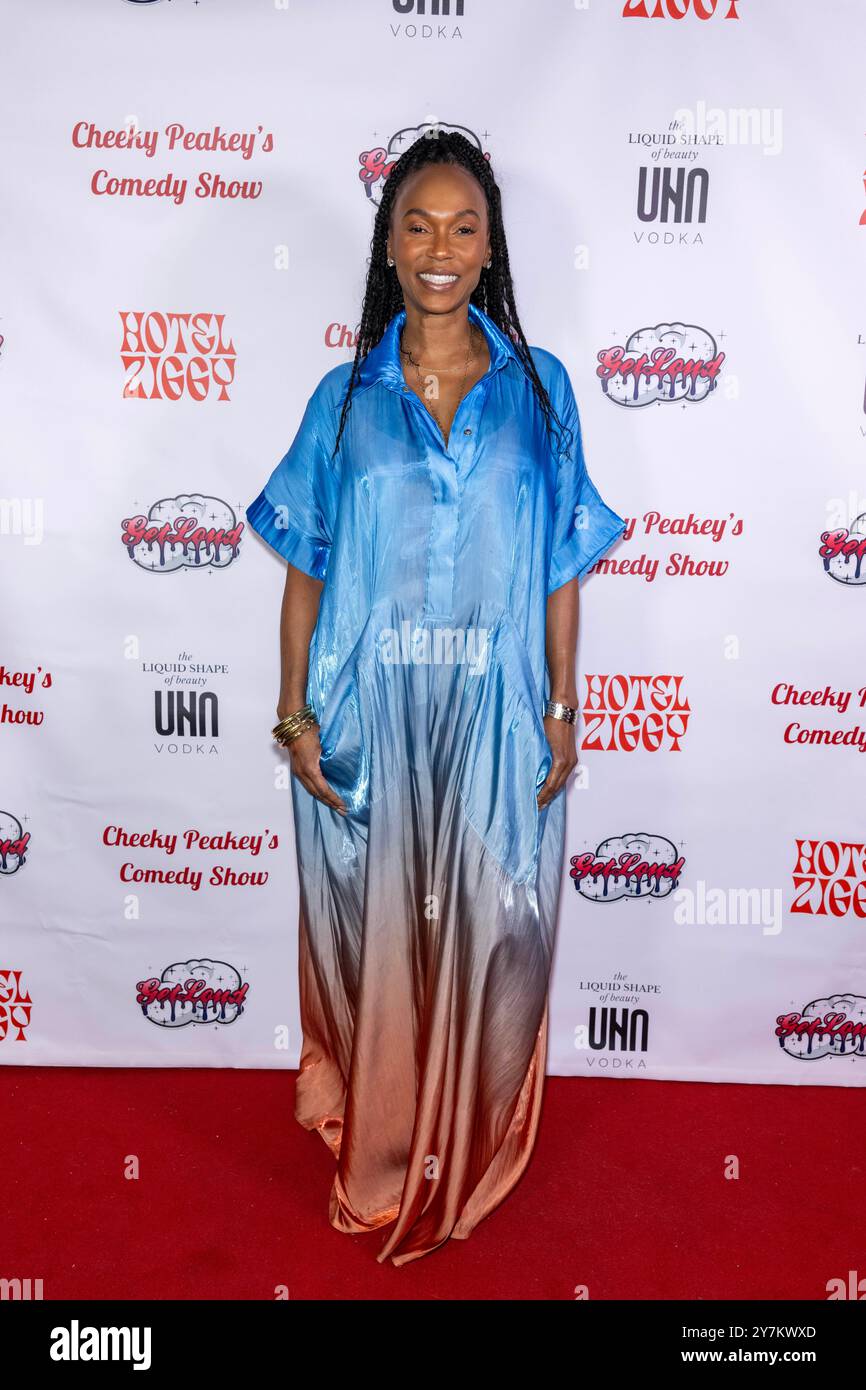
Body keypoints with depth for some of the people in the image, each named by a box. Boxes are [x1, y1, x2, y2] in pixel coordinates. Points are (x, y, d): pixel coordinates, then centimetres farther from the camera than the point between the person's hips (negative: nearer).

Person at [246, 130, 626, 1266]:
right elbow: (304, 568, 4)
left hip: (496, 718, 0)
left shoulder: (539, 386, 4)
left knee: (491, 938, 11)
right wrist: (293, 713, -3)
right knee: (373, 931, 12)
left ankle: (471, 1158, 37)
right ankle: (376, 1160, 37)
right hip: (366, 719, 0)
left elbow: (561, 567, 4)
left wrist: (563, 709, 0)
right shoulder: (345, 396, 4)